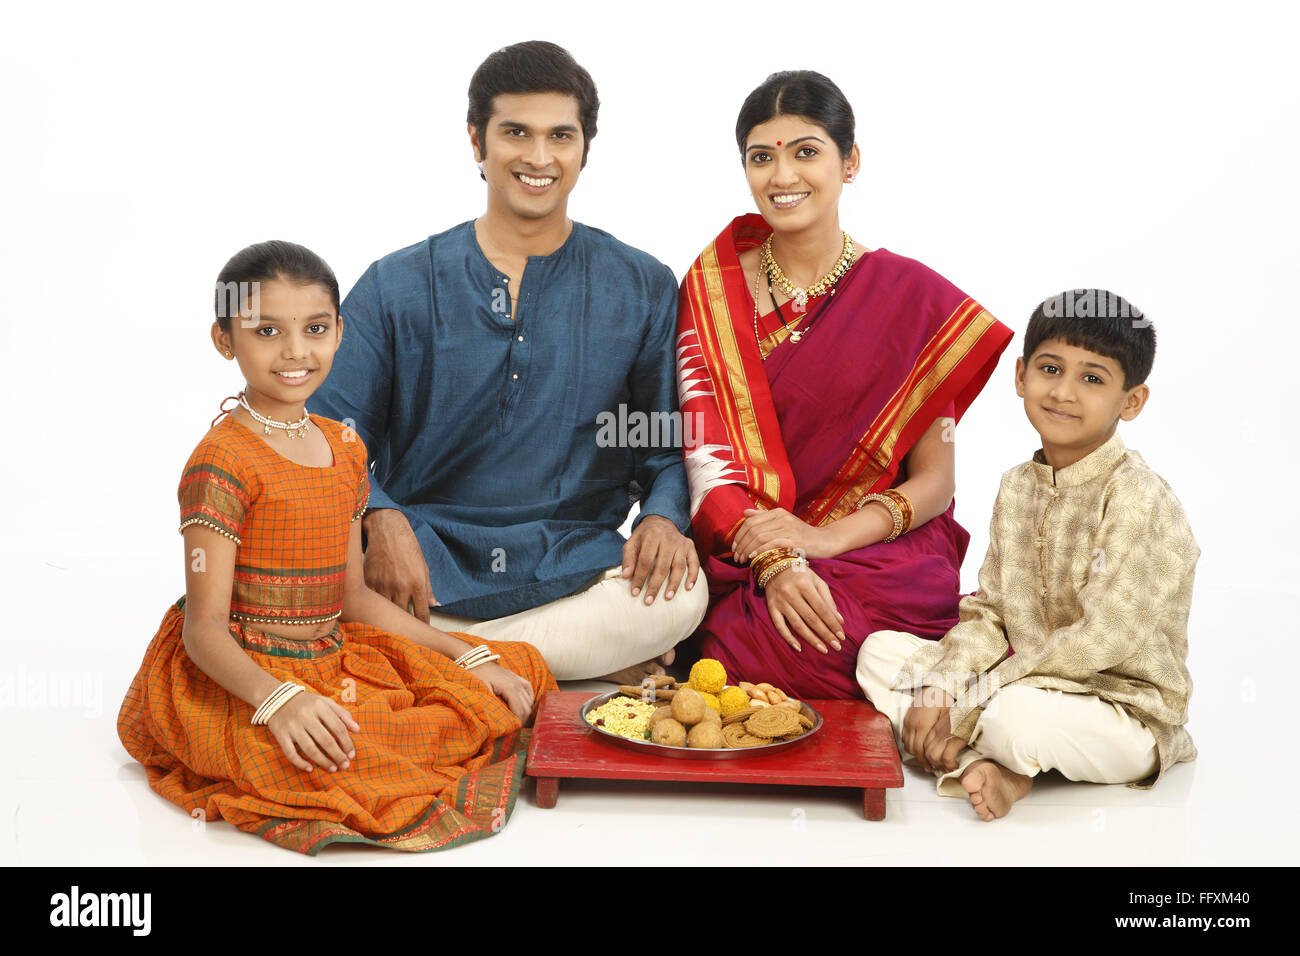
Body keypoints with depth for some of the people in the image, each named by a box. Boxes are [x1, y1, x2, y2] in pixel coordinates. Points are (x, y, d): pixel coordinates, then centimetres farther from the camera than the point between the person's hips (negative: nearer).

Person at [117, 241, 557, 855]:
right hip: (241, 682, -7)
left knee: (518, 671, 3)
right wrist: (278, 700, -37)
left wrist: (467, 656, 9)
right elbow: (205, 626, -18)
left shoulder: (344, 448, 9)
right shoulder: (221, 461, -15)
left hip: (333, 661, 8)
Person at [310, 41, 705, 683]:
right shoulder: (395, 287, 7)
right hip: (429, 565, 0)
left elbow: (669, 450, 12)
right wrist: (381, 521, -18)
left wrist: (664, 517, -11)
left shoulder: (643, 289, 8)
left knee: (683, 594, -31)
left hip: (571, 571, 0)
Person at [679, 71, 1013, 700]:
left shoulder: (911, 296, 2)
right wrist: (774, 563, -19)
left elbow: (933, 481, 2)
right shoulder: (711, 288, 7)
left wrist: (826, 539, -16)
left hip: (881, 556, -1)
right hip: (739, 564, 1)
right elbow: (703, 451, -2)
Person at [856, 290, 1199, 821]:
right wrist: (938, 690, -12)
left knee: (1017, 715, -39)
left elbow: (1102, 640, -22)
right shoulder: (1017, 487, 7)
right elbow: (988, 612, 8)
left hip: (1125, 710, -8)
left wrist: (969, 702, -20)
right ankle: (980, 764, -19)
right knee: (879, 651, -1)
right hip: (1030, 681, 8)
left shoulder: (1137, 497, -18)